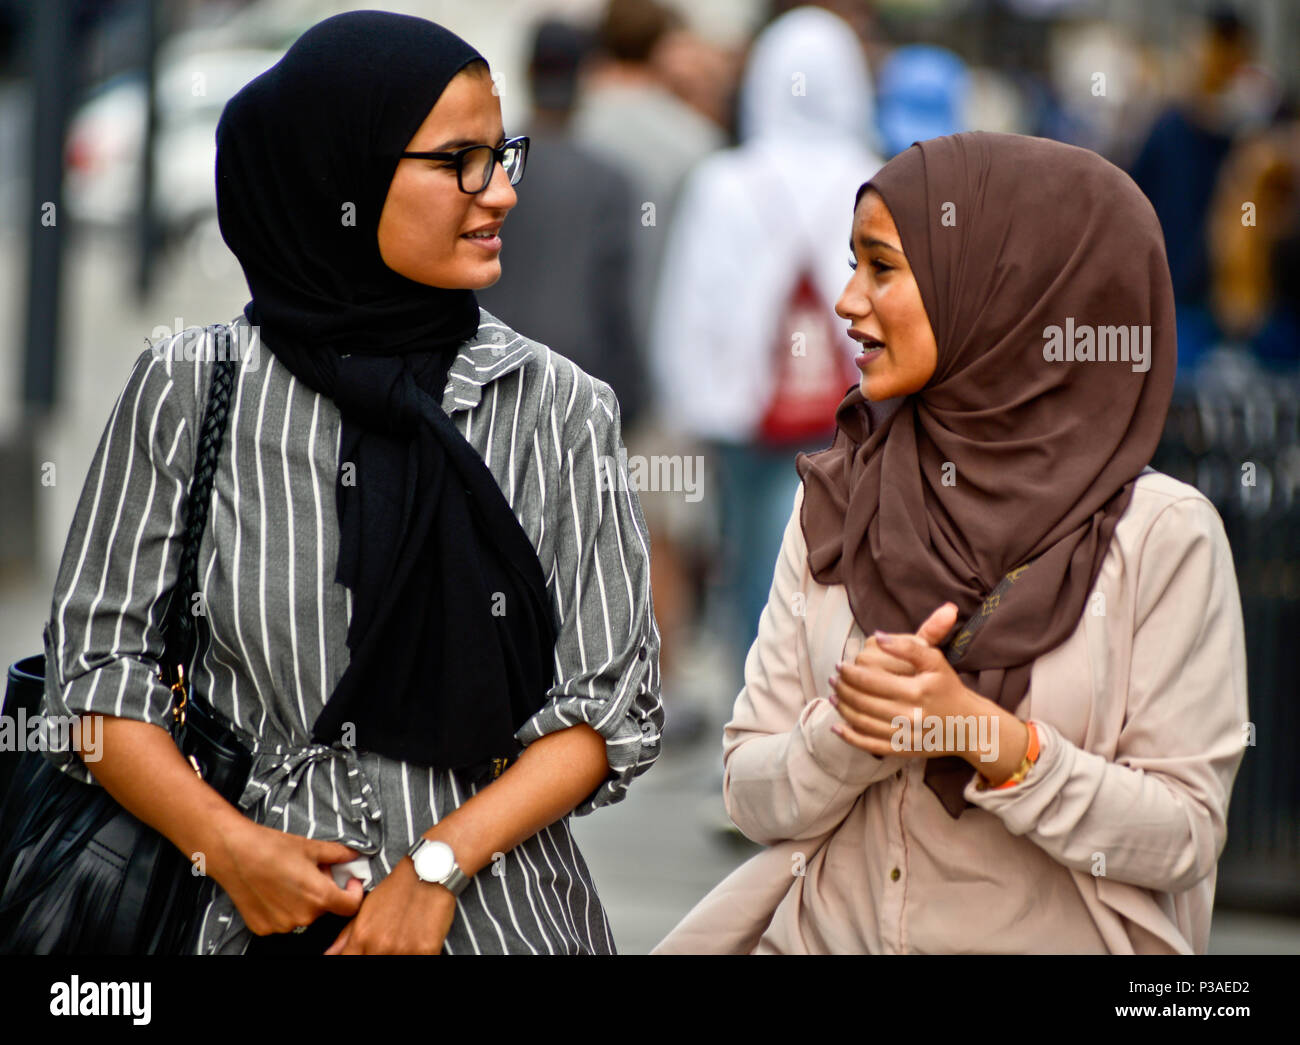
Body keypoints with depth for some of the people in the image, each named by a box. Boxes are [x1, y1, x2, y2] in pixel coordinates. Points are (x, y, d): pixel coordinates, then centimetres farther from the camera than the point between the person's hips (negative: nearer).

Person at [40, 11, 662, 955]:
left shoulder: (558, 407, -2)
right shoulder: (188, 390, -4)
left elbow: (612, 702, -3)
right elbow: (97, 662, -1)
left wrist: (439, 863, -15)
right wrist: (231, 845, -13)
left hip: (491, 910, 1)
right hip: (253, 913, 0)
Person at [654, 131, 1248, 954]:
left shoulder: (1159, 532, -6)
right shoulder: (835, 503, 5)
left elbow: (1186, 838, -7)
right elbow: (754, 797, 4)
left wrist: (988, 735, -18)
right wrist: (850, 732, -14)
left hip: (1055, 940, -3)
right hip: (828, 933, 3)